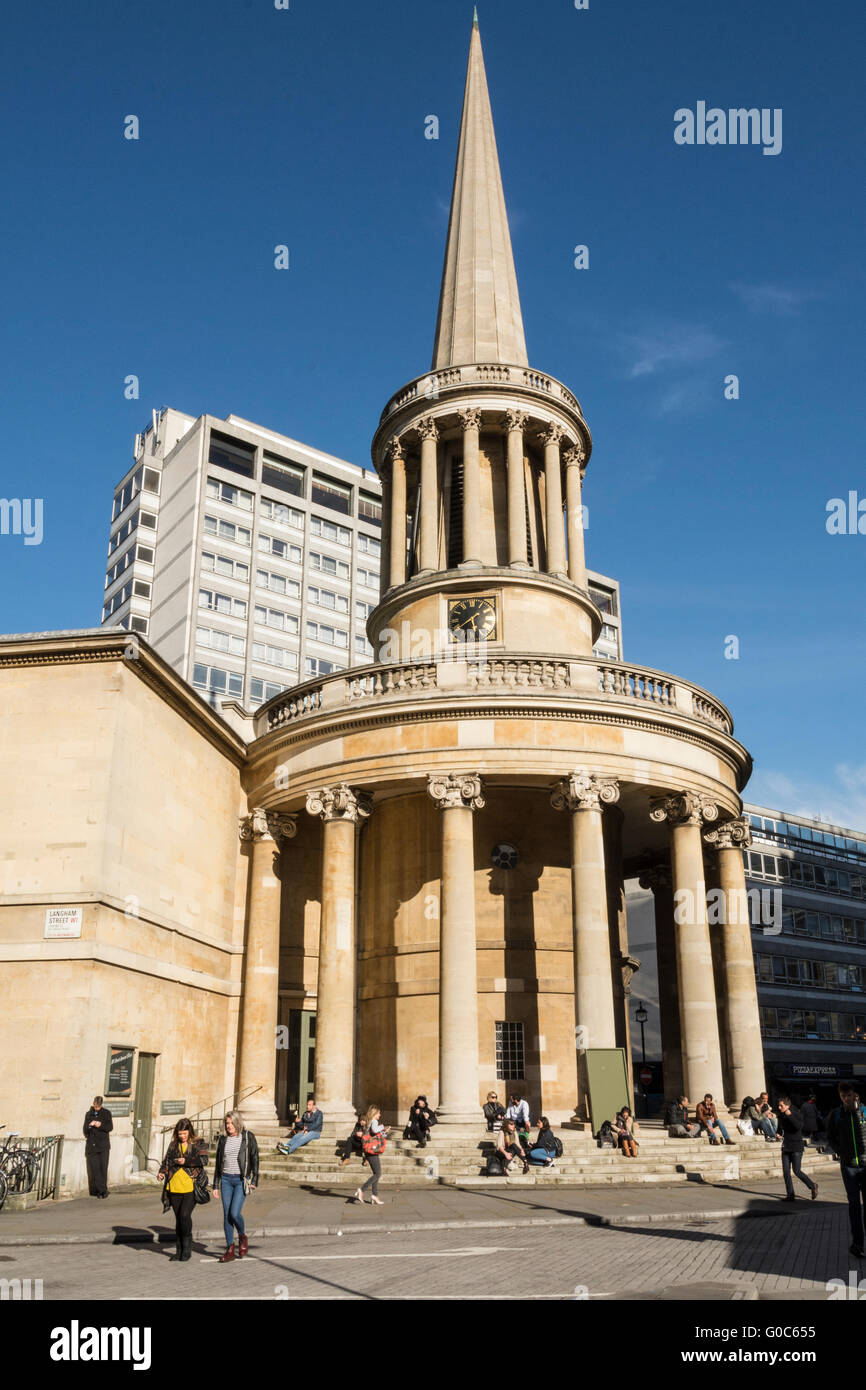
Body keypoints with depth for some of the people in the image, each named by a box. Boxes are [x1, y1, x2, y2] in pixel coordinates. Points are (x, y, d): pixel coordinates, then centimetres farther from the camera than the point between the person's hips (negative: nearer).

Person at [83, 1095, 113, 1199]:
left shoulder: (106, 1113, 5)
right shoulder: (88, 1114, 11)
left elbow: (110, 1127, 0)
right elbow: (85, 1130, 9)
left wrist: (100, 1125, -16)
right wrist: (90, 1125, -12)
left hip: (103, 1144, -2)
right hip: (91, 1144, 2)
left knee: (103, 1167, -6)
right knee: (94, 1168, -4)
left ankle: (103, 1190, 1)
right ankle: (101, 1190, 1)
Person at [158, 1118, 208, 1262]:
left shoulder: (199, 1144, 2)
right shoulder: (173, 1145, 14)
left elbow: (204, 1160, -9)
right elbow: (166, 1160, 17)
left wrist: (186, 1161, -15)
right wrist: (162, 1172, -2)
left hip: (190, 1187, -4)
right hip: (174, 1187, 4)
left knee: (185, 1214, -15)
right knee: (178, 1218, 9)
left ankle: (187, 1247, 3)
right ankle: (179, 1250, 20)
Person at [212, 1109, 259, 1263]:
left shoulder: (248, 1137, -3)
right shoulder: (223, 1139, 8)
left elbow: (255, 1159, -2)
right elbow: (218, 1162, 13)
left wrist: (254, 1180, -8)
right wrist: (215, 1185, 11)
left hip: (241, 1180, -4)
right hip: (226, 1179, 4)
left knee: (235, 1213, -14)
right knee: (226, 1215, 3)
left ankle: (243, 1237, 15)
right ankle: (230, 1249, 13)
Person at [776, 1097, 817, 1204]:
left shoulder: (797, 1113, -9)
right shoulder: (781, 1115, 9)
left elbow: (799, 1126, -26)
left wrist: (790, 1115, -31)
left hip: (796, 1147, -6)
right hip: (785, 1147, 6)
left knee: (797, 1171, -7)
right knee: (786, 1172, 1)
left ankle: (812, 1186, 16)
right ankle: (790, 1195, 8)